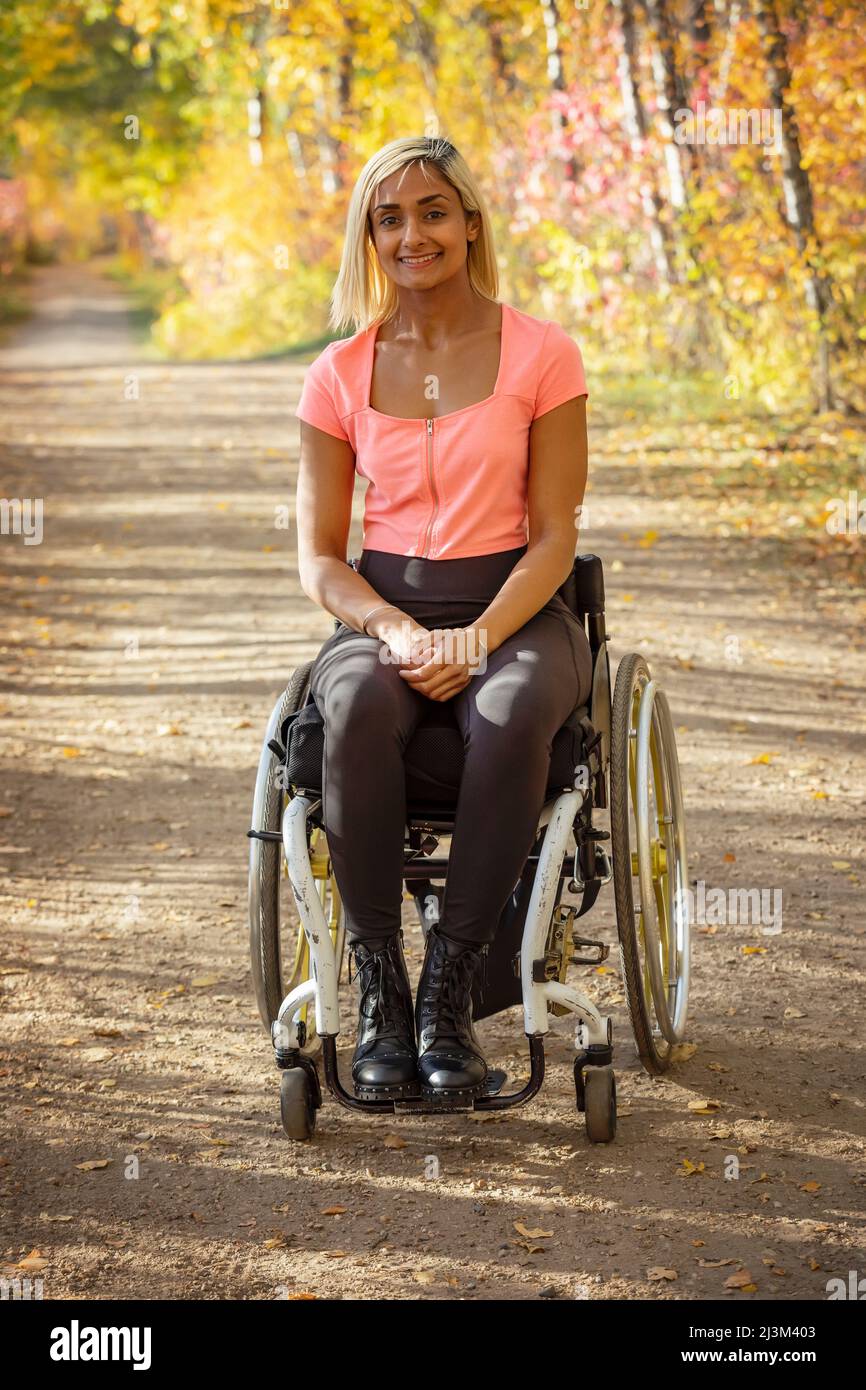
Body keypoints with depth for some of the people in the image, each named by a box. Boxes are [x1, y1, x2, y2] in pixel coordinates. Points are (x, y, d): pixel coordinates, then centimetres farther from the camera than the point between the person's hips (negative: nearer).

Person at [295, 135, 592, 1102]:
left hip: (512, 609, -1)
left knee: (512, 716, -38)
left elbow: (554, 534, -2)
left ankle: (450, 986, -28)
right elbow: (317, 556, 6)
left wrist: (478, 638, -18)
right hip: (380, 610, 1)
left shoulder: (540, 355, 1)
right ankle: (378, 993, -29)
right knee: (358, 711, -35)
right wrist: (394, 630, -15)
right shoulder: (341, 375, 7)